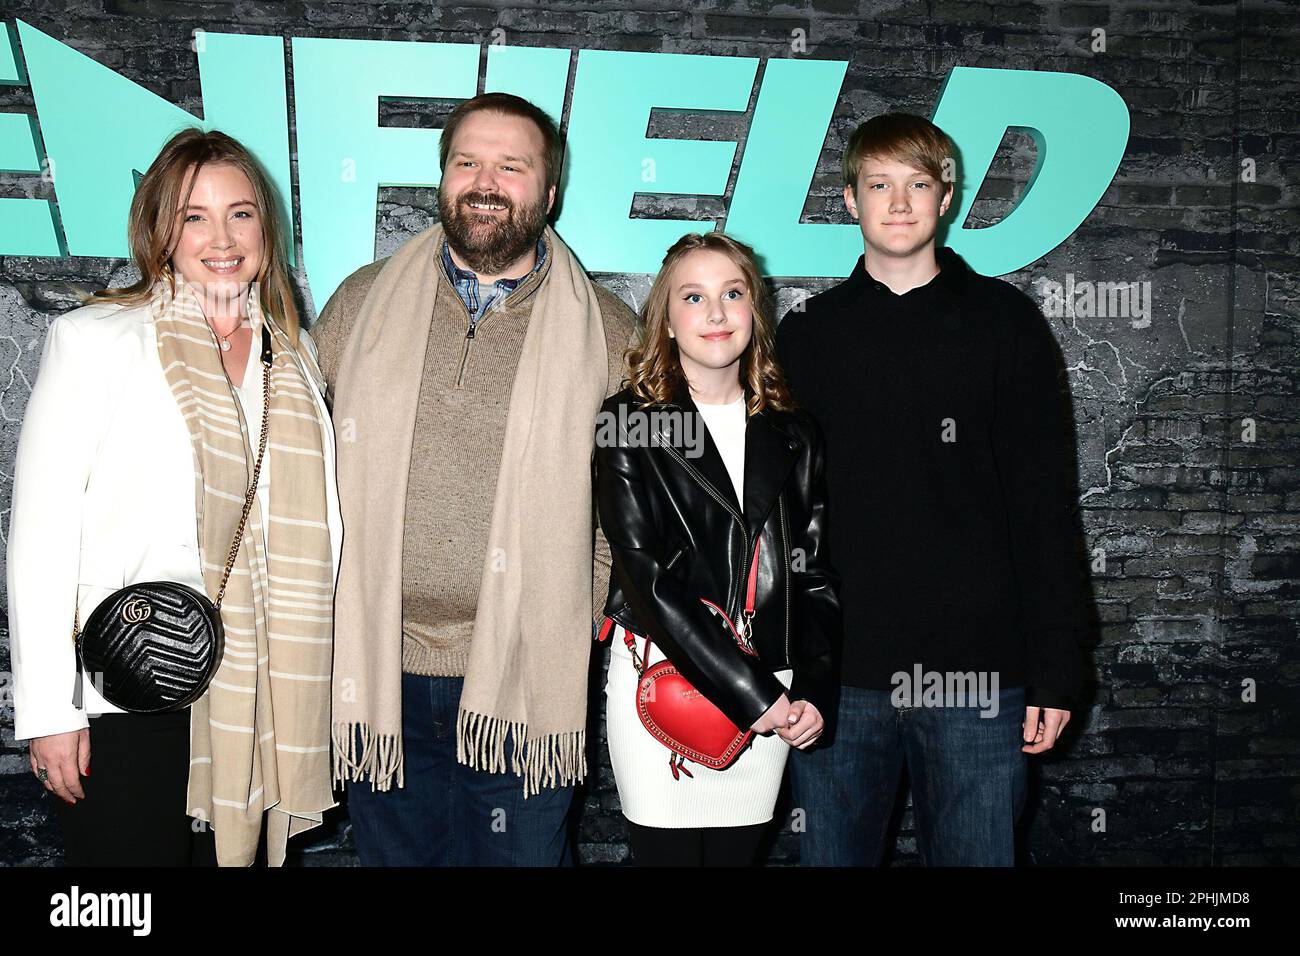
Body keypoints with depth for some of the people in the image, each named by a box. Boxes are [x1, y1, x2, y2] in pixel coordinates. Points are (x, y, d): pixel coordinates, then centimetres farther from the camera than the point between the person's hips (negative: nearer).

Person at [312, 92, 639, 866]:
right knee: (392, 851, 16)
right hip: (381, 671, 2)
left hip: (527, 683, -1)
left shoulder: (609, 331, 1)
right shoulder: (362, 303, 6)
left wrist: (580, 621, -1)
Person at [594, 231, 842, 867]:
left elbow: (816, 573, 9)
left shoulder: (793, 436, 10)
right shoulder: (630, 422, -3)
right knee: (667, 851, 2)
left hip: (770, 697, 3)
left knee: (738, 852, 10)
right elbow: (644, 575, -11)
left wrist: (815, 693, -6)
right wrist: (749, 693, -15)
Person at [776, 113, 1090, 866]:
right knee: (834, 854, 11)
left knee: (977, 855, 8)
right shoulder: (810, 335, 8)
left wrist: (1055, 669, -4)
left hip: (977, 673, -1)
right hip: (836, 672, 2)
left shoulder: (1005, 323, 4)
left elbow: (1045, 503, 1)